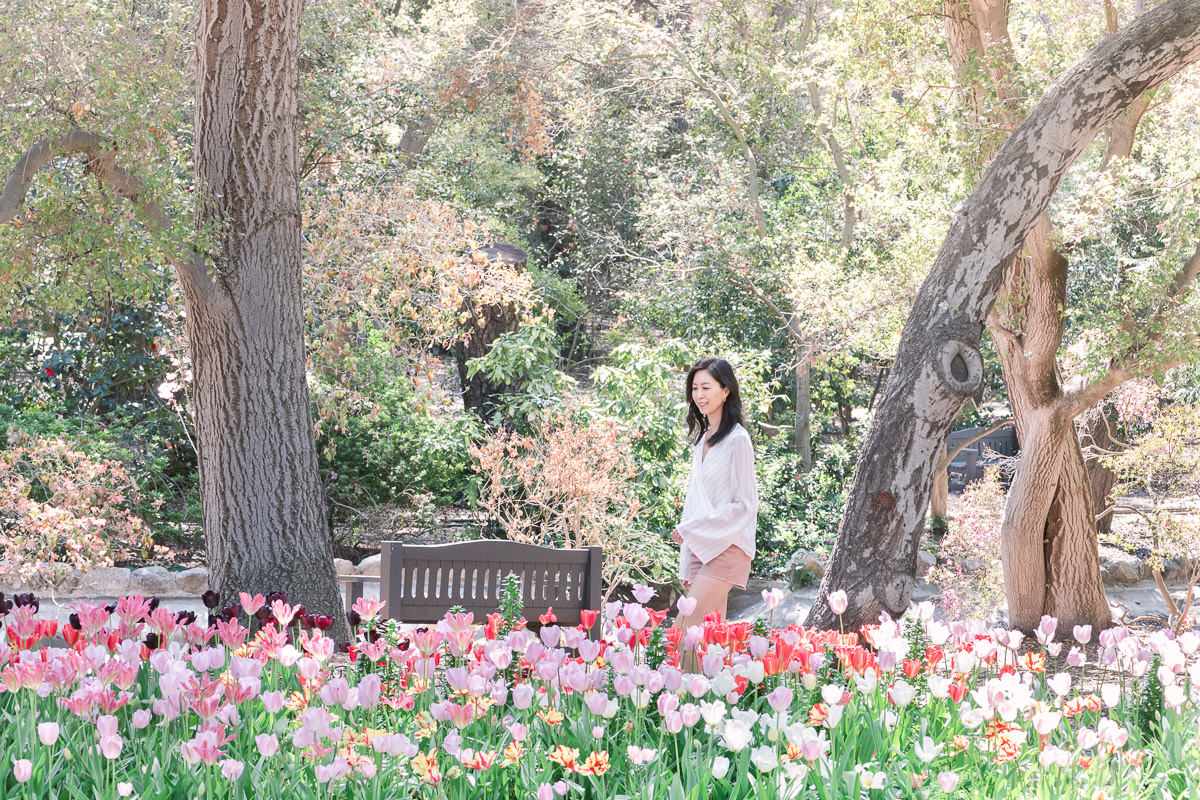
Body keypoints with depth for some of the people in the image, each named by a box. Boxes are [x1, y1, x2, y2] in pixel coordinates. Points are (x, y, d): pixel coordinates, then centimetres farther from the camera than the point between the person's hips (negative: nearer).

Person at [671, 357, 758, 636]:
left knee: (685, 633, -17)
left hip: (726, 549, -8)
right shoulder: (702, 438, 16)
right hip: (700, 549, 8)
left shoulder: (737, 439, -9)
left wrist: (690, 529, -12)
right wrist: (687, 566, 14)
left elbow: (745, 505, -12)